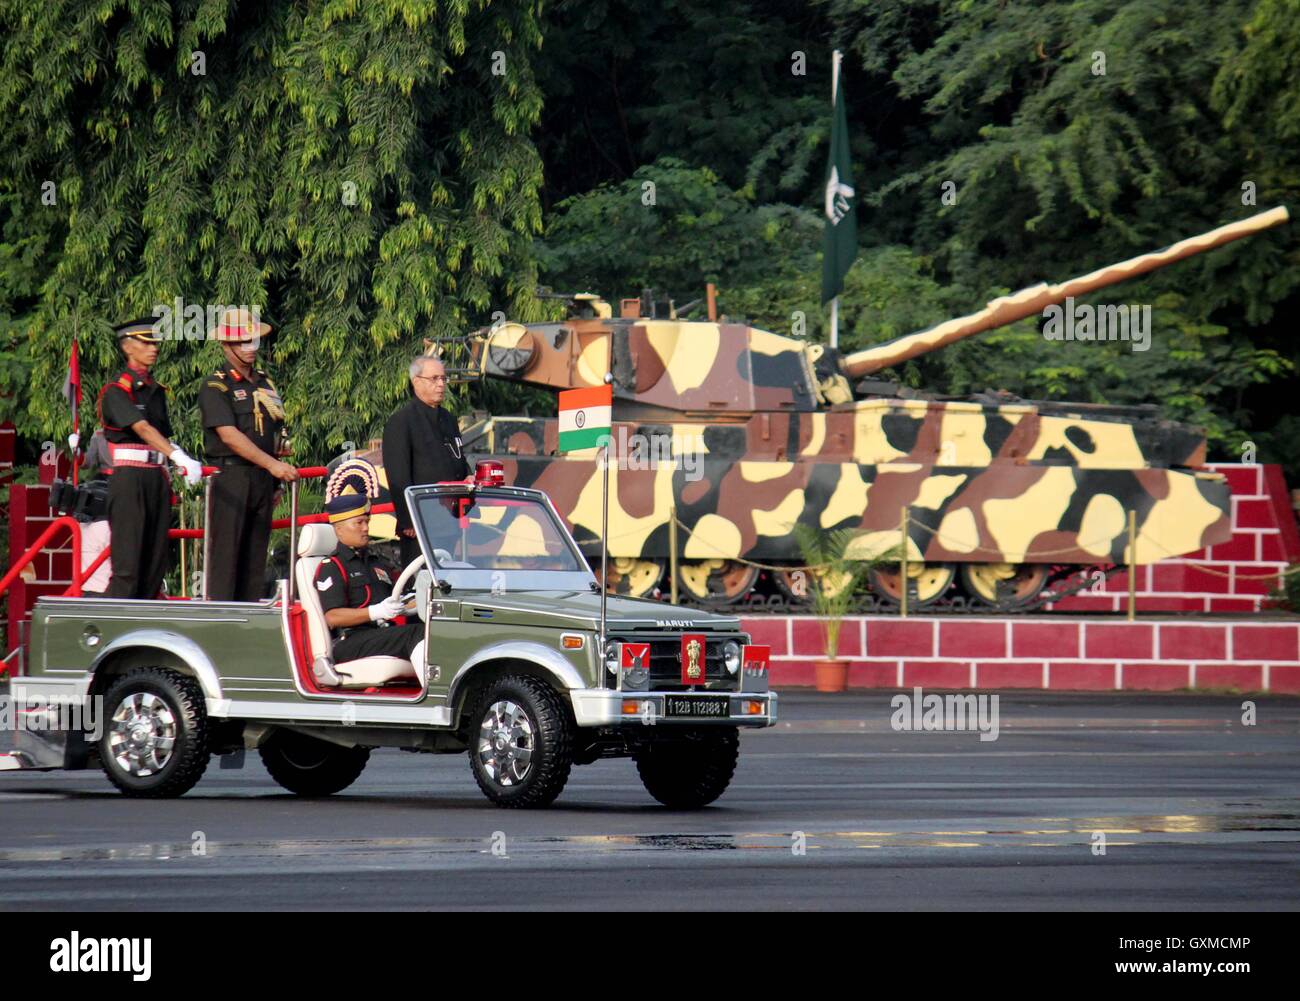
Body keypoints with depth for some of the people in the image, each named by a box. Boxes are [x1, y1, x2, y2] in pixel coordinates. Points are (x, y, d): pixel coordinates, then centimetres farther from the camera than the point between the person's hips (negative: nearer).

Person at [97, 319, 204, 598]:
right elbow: (143, 429, -22)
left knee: (155, 561, 4)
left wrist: (186, 465, 5)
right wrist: (180, 458, -35)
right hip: (129, 478, -8)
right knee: (128, 564, -12)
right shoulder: (116, 391, -7)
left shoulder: (156, 391, 18)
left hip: (157, 480, 8)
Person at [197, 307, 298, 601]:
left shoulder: (265, 384, 18)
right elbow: (229, 434, -16)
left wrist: (276, 482, 14)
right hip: (230, 475, -7)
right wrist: (272, 464, -23)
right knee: (225, 553, -9)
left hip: (263, 479, 7)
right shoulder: (215, 386, -5)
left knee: (256, 554, 7)